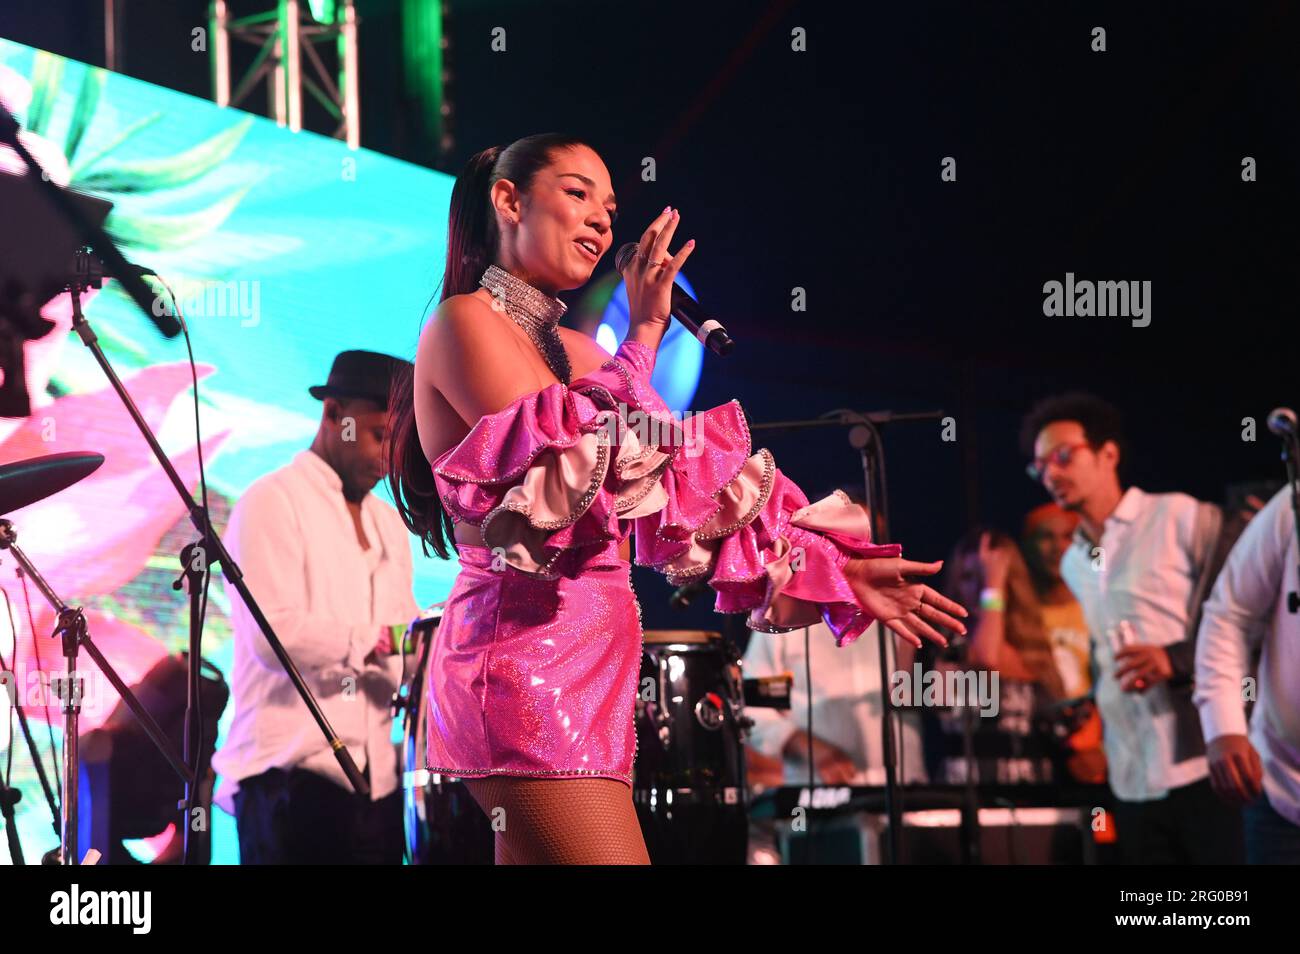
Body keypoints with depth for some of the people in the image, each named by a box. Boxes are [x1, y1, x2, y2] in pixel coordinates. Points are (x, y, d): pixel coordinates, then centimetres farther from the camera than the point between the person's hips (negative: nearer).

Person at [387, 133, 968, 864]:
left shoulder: (574, 352, 20)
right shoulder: (464, 323, -3)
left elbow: (664, 498, 17)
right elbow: (569, 474, -15)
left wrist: (829, 565, 13)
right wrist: (644, 334, -8)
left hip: (580, 666, 8)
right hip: (525, 652, -8)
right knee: (607, 851, -16)